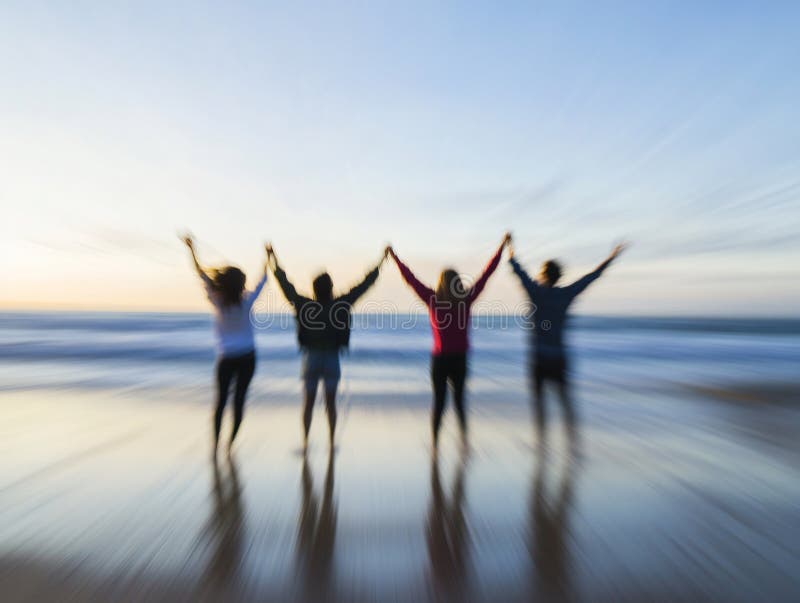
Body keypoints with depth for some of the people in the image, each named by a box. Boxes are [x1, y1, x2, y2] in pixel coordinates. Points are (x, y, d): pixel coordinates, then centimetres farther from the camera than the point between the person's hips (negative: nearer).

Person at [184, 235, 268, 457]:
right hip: (247, 357, 0)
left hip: (226, 359, 0)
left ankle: (215, 445, 10)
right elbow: (262, 281, 7)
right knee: (239, 399, 7)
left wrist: (191, 249, 4)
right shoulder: (247, 302, -6)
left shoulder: (218, 303, -7)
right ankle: (230, 444, 14)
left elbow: (202, 275, -2)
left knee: (221, 400, 11)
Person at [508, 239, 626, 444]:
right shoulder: (566, 294, 1)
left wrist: (511, 256, 22)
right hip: (559, 356, 3)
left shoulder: (537, 292, -8)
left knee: (538, 397, 6)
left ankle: (542, 439, 9)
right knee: (565, 397, 12)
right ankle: (572, 438, 12)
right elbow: (591, 277, 12)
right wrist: (611, 257, 23)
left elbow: (520, 273, 5)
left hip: (539, 356, -3)